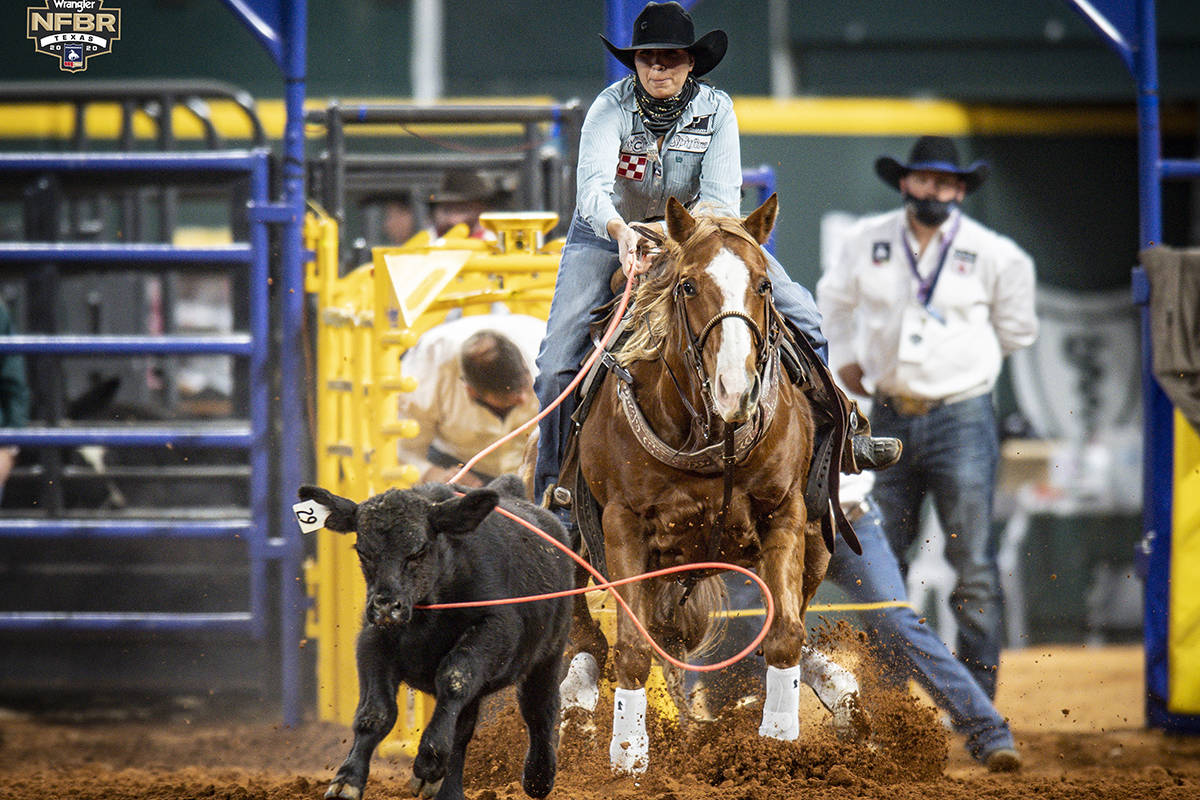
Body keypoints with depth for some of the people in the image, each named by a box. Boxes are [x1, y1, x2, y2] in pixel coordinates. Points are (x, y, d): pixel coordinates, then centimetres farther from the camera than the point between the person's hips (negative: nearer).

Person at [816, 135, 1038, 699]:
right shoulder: (868, 241, 5)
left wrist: (959, 358, 10)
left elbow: (1016, 330, 12)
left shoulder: (992, 254, -2)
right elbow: (835, 297, 26)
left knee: (973, 563, -5)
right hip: (888, 419, 3)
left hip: (961, 418, -3)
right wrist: (844, 358, 19)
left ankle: (978, 693, -1)